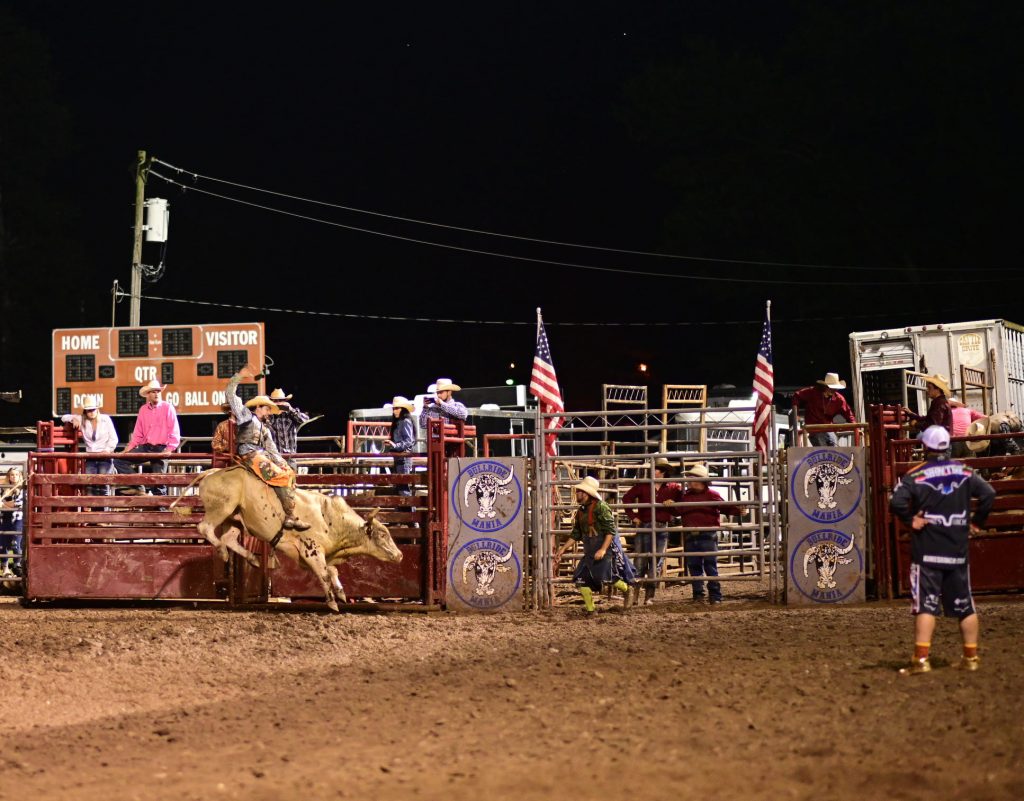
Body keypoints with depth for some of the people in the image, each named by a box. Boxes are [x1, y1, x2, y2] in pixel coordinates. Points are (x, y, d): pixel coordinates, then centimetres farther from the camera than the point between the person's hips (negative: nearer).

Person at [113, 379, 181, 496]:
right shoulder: (143, 409, 12)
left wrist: (169, 449, -17)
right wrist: (129, 447, 3)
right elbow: (138, 434, 15)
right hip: (145, 447, 5)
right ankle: (137, 487, -5)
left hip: (161, 449, -5)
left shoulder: (167, 407, -1)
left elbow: (174, 432, -6)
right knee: (119, 461, -6)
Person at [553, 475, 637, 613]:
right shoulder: (581, 511, 10)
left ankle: (627, 589, 14)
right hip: (590, 552, 8)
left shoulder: (600, 507, -15)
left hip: (607, 547, -8)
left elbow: (611, 531, -19)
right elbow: (576, 534, 17)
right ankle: (590, 610, 9)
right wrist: (563, 549, 12)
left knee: (606, 576, -17)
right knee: (580, 578, 0)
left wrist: (603, 550, -26)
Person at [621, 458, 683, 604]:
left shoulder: (674, 488, 2)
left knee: (657, 562, 3)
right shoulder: (643, 485, 0)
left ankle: (649, 596, 8)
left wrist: (672, 505, -15)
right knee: (640, 562, 1)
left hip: (662, 529, 1)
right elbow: (627, 498, 3)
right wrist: (633, 516, -4)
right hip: (644, 527, -1)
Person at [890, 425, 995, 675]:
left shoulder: (916, 475, -9)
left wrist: (910, 520, -7)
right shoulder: (964, 472, 3)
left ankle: (921, 659, -12)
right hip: (958, 551, 4)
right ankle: (971, 657, 15)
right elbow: (988, 493, -4)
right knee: (964, 605, 11)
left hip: (926, 551, -3)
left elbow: (897, 502, -22)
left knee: (925, 605, -5)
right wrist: (976, 521, 6)